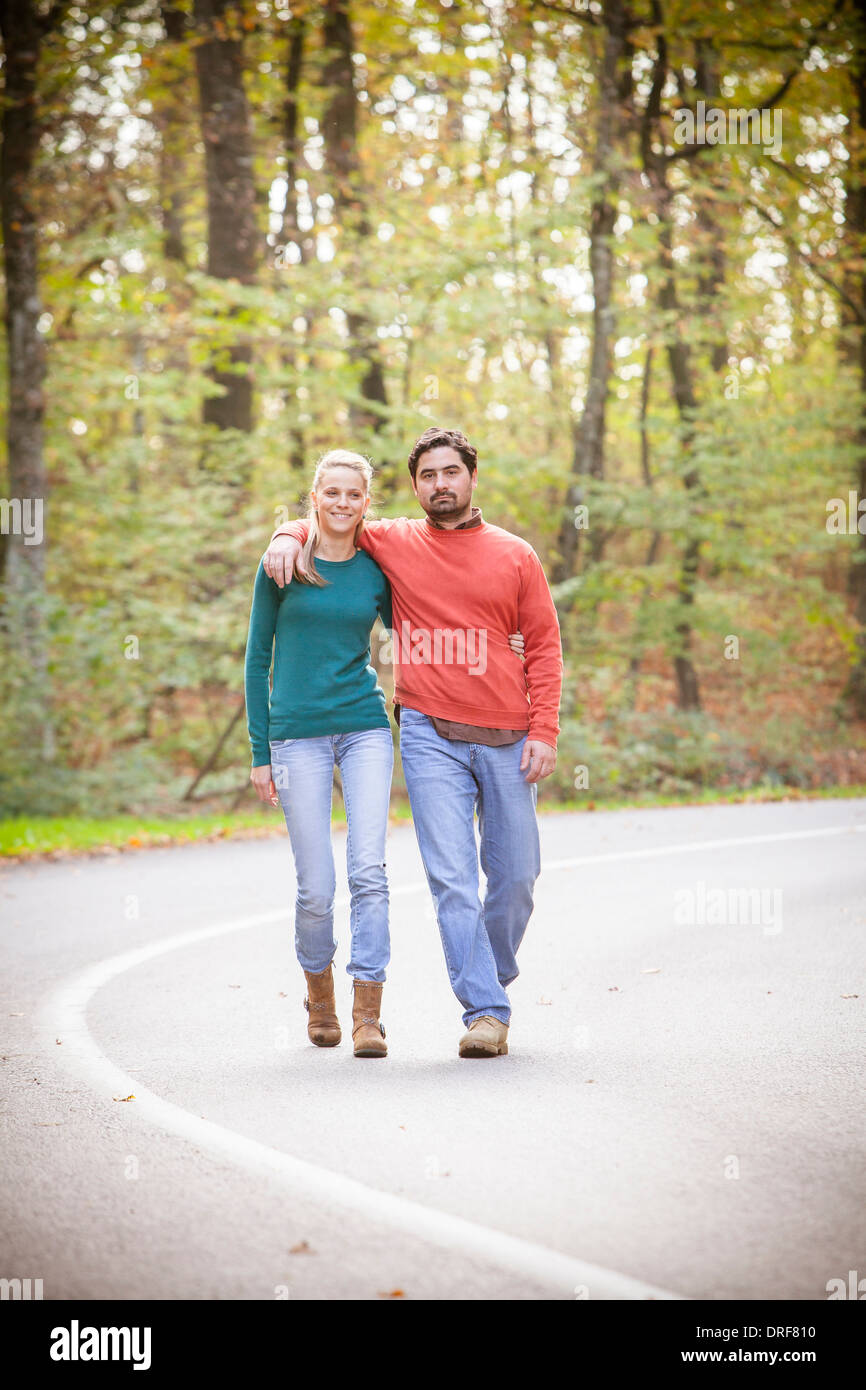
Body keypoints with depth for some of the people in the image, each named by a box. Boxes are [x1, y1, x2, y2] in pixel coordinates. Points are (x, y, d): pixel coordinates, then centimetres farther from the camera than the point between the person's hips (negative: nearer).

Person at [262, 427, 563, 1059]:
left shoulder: (515, 555, 7)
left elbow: (545, 646, 6)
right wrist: (289, 536, -3)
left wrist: (545, 732, -4)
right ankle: (485, 1011, -5)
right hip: (432, 738, -1)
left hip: (506, 739, 1)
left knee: (517, 876, 7)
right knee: (452, 879, -9)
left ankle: (494, 978, 30)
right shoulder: (393, 543, 7)